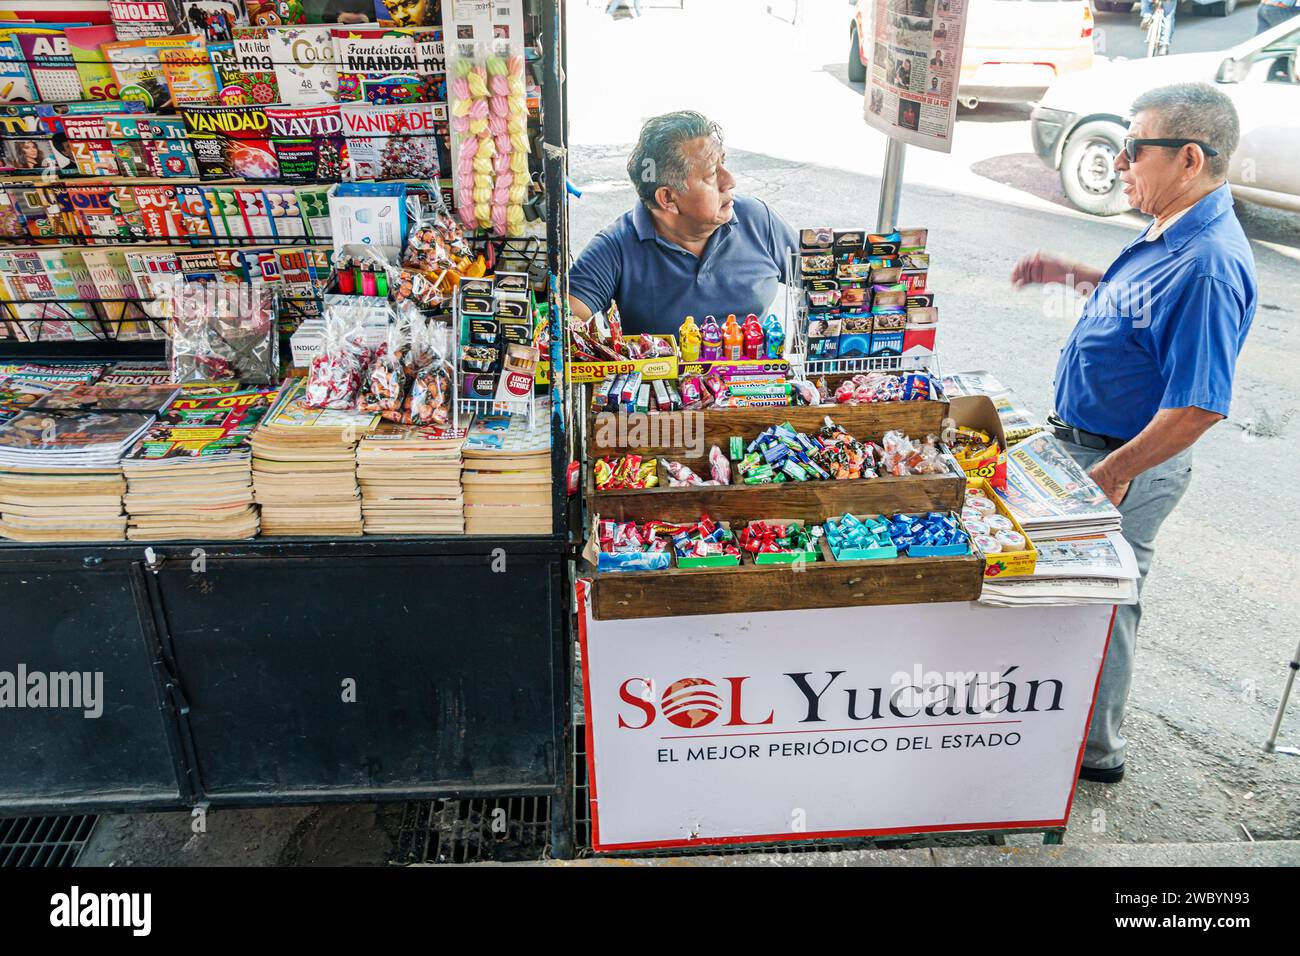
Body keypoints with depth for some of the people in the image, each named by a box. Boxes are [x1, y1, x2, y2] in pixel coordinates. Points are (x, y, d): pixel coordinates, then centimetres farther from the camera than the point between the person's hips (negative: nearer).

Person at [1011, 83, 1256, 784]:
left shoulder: (1207, 265, -28)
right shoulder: (1172, 235, 3)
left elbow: (1200, 407, -31)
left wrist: (1111, 475, -25)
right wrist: (1072, 274, 12)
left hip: (1128, 467, -10)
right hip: (1084, 440, 10)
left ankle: (1094, 750, 28)